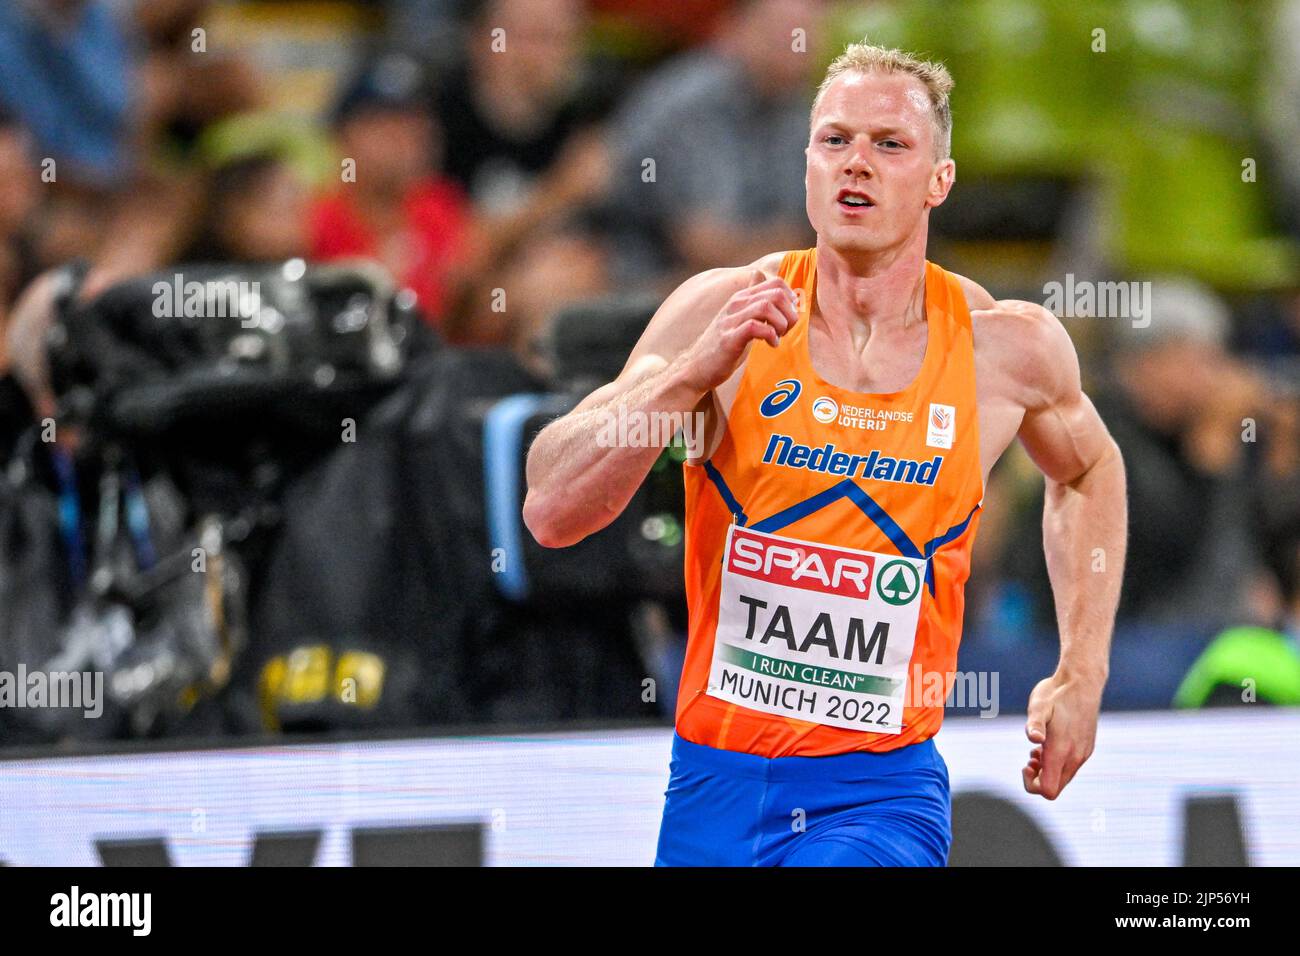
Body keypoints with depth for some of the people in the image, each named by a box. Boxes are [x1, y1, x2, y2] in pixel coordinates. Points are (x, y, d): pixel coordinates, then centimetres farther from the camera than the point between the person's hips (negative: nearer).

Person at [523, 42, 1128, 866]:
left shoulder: (1008, 348, -2)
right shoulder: (722, 313, -6)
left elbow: (1089, 471, 21)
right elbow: (552, 511, -12)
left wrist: (1082, 677, 13)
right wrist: (691, 377, -24)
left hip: (884, 792, -1)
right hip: (718, 776, 2)